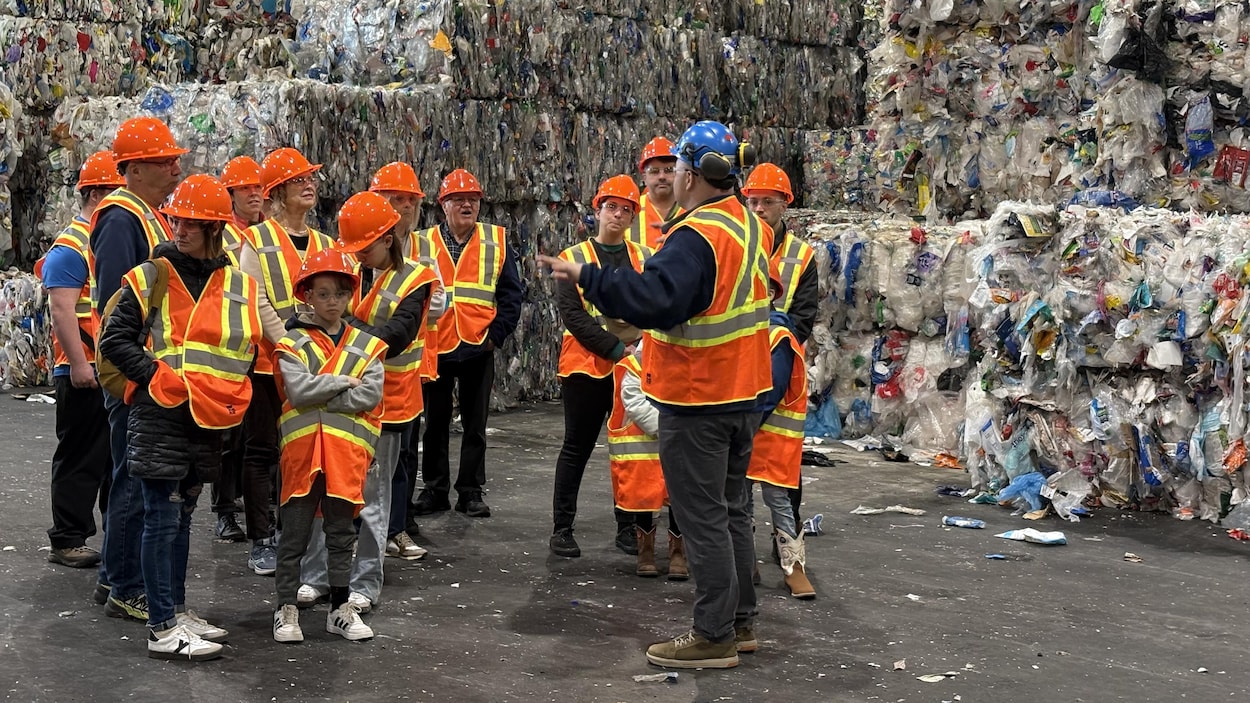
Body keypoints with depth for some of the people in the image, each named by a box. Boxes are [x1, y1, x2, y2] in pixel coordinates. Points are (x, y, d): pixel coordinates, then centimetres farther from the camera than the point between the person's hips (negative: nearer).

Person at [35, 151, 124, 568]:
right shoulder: (71, 247, -11)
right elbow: (62, 309, -18)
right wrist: (78, 364, -24)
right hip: (86, 373, -8)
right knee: (81, 458, -3)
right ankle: (66, 541, 5)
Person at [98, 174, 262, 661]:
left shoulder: (239, 286, 8)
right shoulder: (150, 278, -4)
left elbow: (248, 348, 17)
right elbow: (114, 338, -7)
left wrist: (230, 394, 4)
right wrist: (160, 378, -16)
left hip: (208, 420, 5)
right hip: (158, 417, -5)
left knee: (182, 516, 16)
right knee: (162, 519, -5)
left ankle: (176, 610, 25)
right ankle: (163, 630, -2)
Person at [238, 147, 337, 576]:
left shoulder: (325, 245, 14)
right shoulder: (257, 240, -2)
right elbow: (257, 303, -11)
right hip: (267, 361, -4)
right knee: (261, 452, 2)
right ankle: (261, 542, 7)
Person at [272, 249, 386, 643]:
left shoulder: (367, 346, 7)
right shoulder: (293, 342, 2)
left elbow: (371, 396, -7)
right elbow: (298, 389, -13)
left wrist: (318, 396, -10)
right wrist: (343, 381, -7)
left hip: (347, 449, 2)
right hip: (301, 447, -2)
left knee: (341, 531, 10)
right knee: (295, 532, 4)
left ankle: (340, 609, 20)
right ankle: (287, 609, 13)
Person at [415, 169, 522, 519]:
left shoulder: (496, 241, 4)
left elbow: (511, 293, 2)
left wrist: (496, 334, -7)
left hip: (479, 347, 0)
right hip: (434, 347, 0)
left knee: (475, 424, 7)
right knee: (435, 422, 9)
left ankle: (471, 491, 15)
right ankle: (435, 490, 18)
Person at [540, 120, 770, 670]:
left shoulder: (697, 236, -23)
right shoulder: (747, 223, 8)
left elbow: (653, 298, -34)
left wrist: (585, 275, -28)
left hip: (697, 398, -9)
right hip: (742, 391, 10)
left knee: (702, 516, -2)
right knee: (730, 509, 18)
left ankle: (714, 635, 4)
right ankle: (740, 621, 26)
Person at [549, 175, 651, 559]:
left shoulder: (646, 260, 10)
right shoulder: (573, 259, 1)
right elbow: (573, 315, -9)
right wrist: (616, 348, -17)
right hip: (585, 367, -3)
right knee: (576, 450, 4)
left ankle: (628, 527, 16)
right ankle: (562, 528, 11)